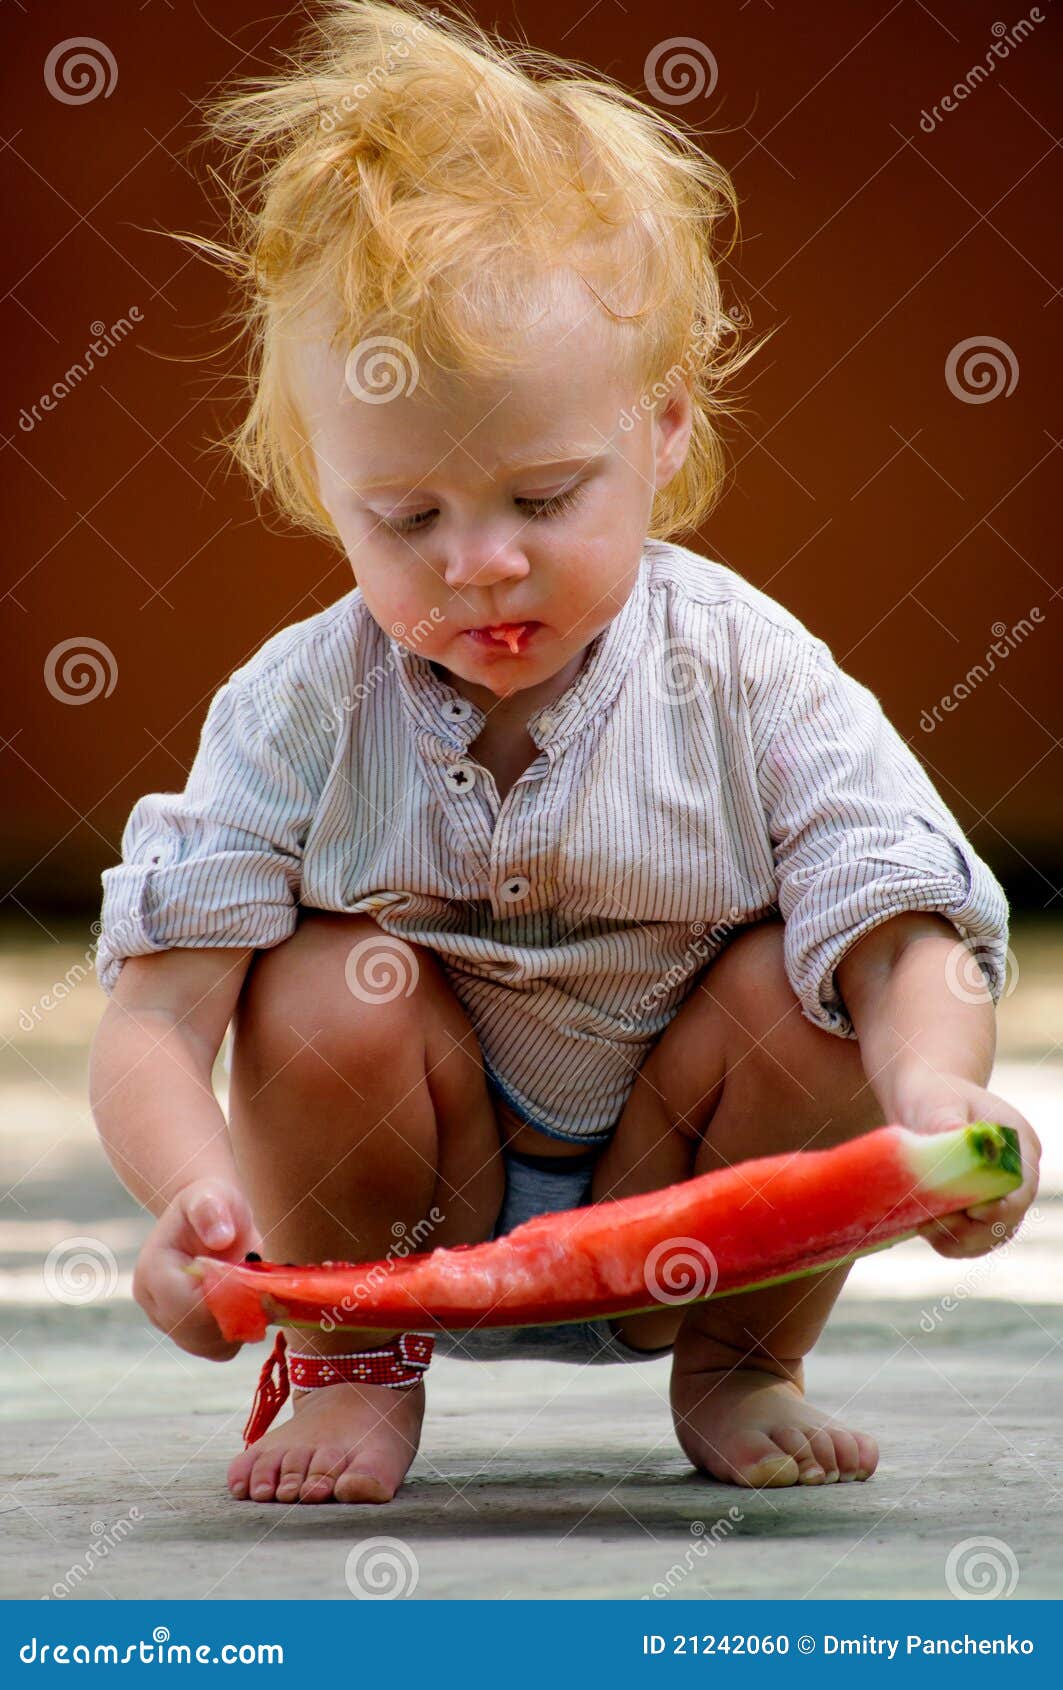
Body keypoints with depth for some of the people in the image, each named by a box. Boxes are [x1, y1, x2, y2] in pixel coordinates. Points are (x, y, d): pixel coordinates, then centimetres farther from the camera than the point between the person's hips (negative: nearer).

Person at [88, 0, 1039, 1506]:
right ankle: (354, 1369, 1)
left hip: (679, 1225, 0)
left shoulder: (747, 678, -16)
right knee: (332, 988, -27)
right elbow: (154, 1022, -21)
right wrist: (197, 1193, -44)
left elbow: (907, 936, -25)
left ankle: (739, 1363, 4)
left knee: (813, 989, -24)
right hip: (408, 1226, 0)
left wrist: (933, 1086, -50)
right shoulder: (301, 709, -16)